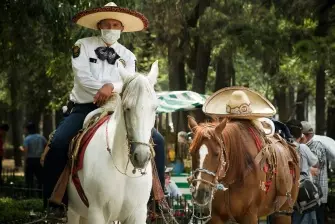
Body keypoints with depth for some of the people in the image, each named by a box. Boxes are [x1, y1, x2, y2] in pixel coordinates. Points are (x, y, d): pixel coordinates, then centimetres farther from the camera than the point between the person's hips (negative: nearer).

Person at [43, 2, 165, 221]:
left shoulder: (128, 56, 11)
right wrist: (101, 92, -18)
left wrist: (112, 87, -26)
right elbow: (83, 76, -10)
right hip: (84, 108, -2)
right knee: (58, 144, -29)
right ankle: (56, 201, -16)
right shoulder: (83, 46, 4)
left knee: (157, 141, -14)